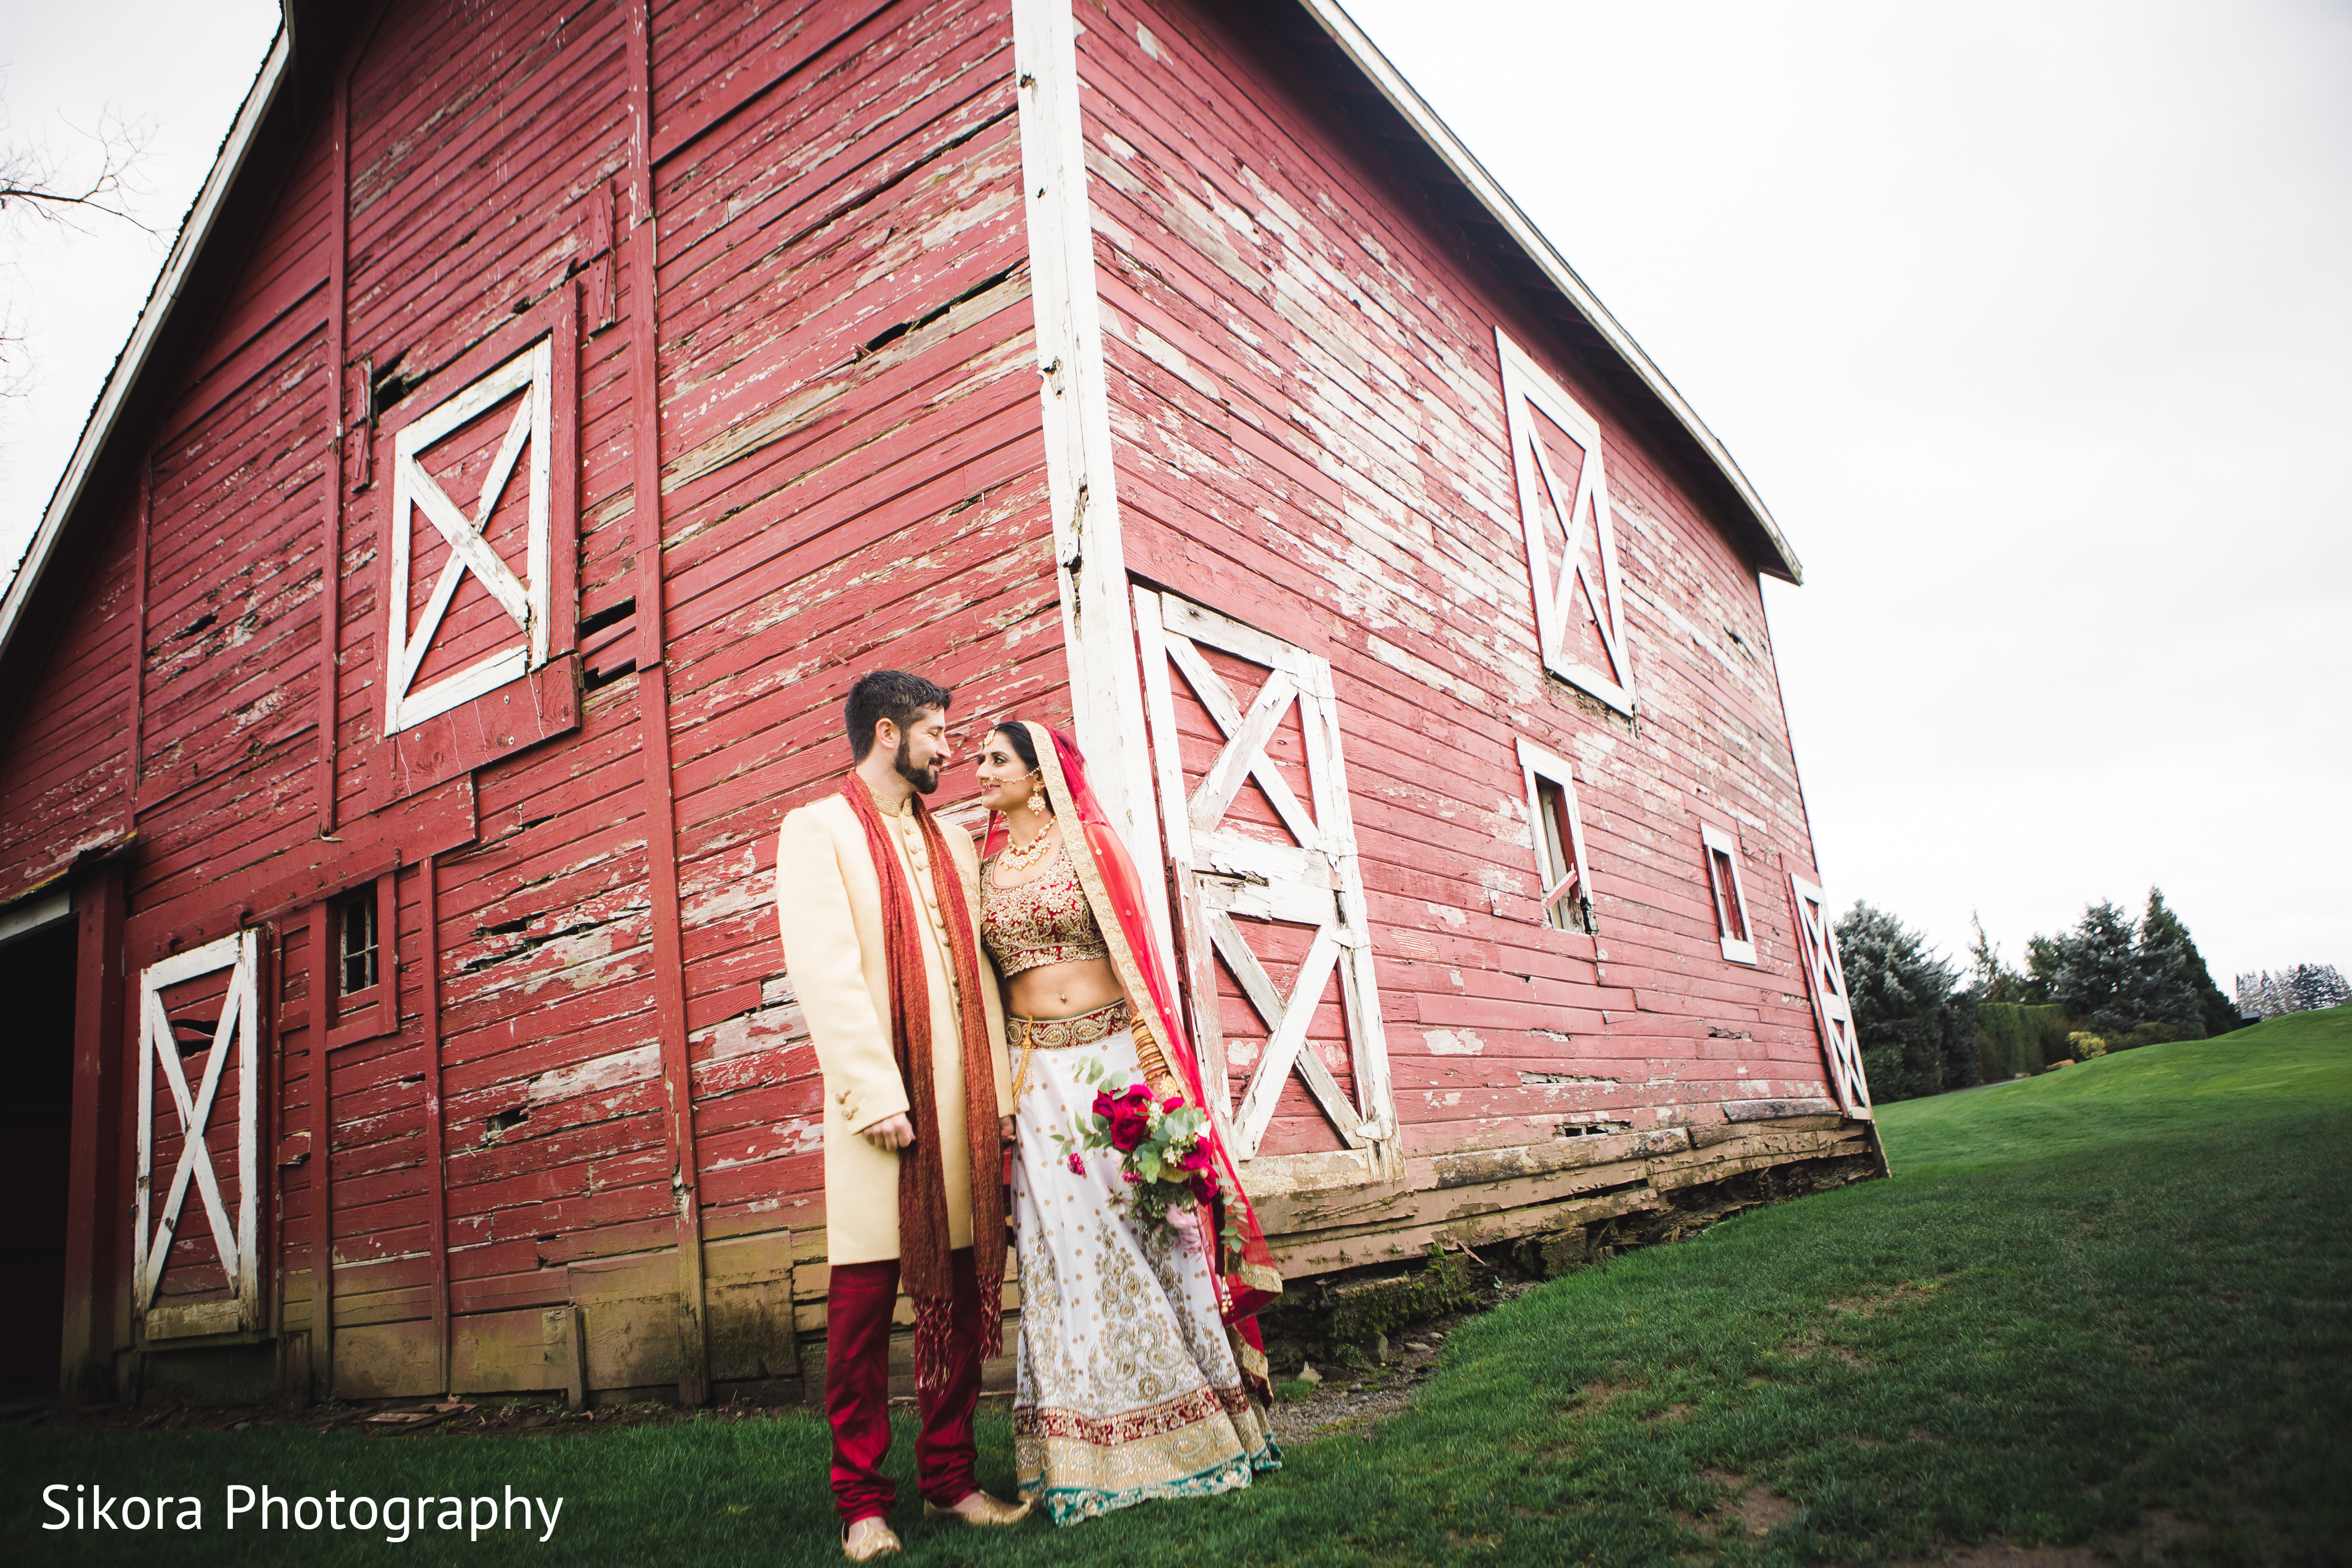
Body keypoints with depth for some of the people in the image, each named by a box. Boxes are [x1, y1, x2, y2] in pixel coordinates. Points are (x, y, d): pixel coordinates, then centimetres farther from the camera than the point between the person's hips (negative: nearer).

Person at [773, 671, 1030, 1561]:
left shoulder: (952, 844, 19)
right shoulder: (818, 830, 0)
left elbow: (978, 974, 16)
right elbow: (825, 973, -10)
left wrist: (999, 1094, 9)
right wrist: (877, 1095, -16)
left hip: (962, 1102, 6)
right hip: (880, 1101, -5)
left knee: (961, 1292, 8)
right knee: (864, 1297, 1)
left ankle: (948, 1478, 21)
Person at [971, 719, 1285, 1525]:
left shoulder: (1092, 845, 2)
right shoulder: (983, 868, 11)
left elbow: (1138, 956, -1)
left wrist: (1155, 1068, -8)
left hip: (1116, 1057, -2)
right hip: (1039, 1075, 3)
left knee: (1148, 1230, 1)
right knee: (1069, 1246, 3)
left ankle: (1189, 1426, 15)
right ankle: (1093, 1450, 13)